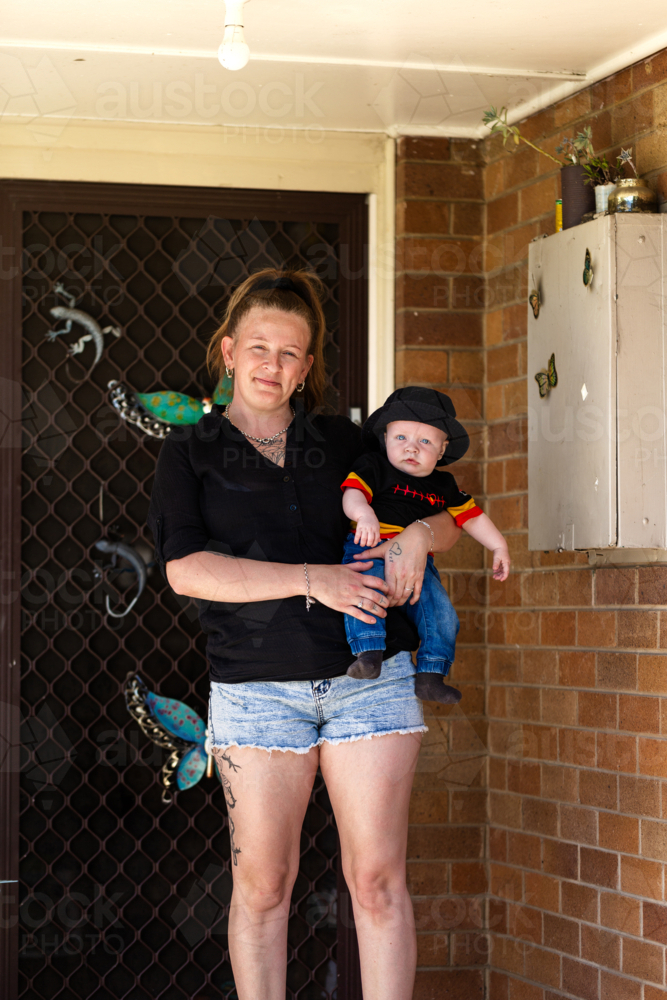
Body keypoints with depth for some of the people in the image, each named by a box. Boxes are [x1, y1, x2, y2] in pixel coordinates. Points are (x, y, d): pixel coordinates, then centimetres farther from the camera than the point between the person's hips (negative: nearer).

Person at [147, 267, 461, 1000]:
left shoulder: (343, 442, 13)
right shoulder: (190, 452, 7)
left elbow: (445, 519, 19)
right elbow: (185, 568, -8)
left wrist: (418, 535, -6)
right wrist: (311, 578, -16)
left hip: (370, 677, 2)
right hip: (257, 686, -1)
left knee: (377, 877, -1)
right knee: (262, 882, 1)